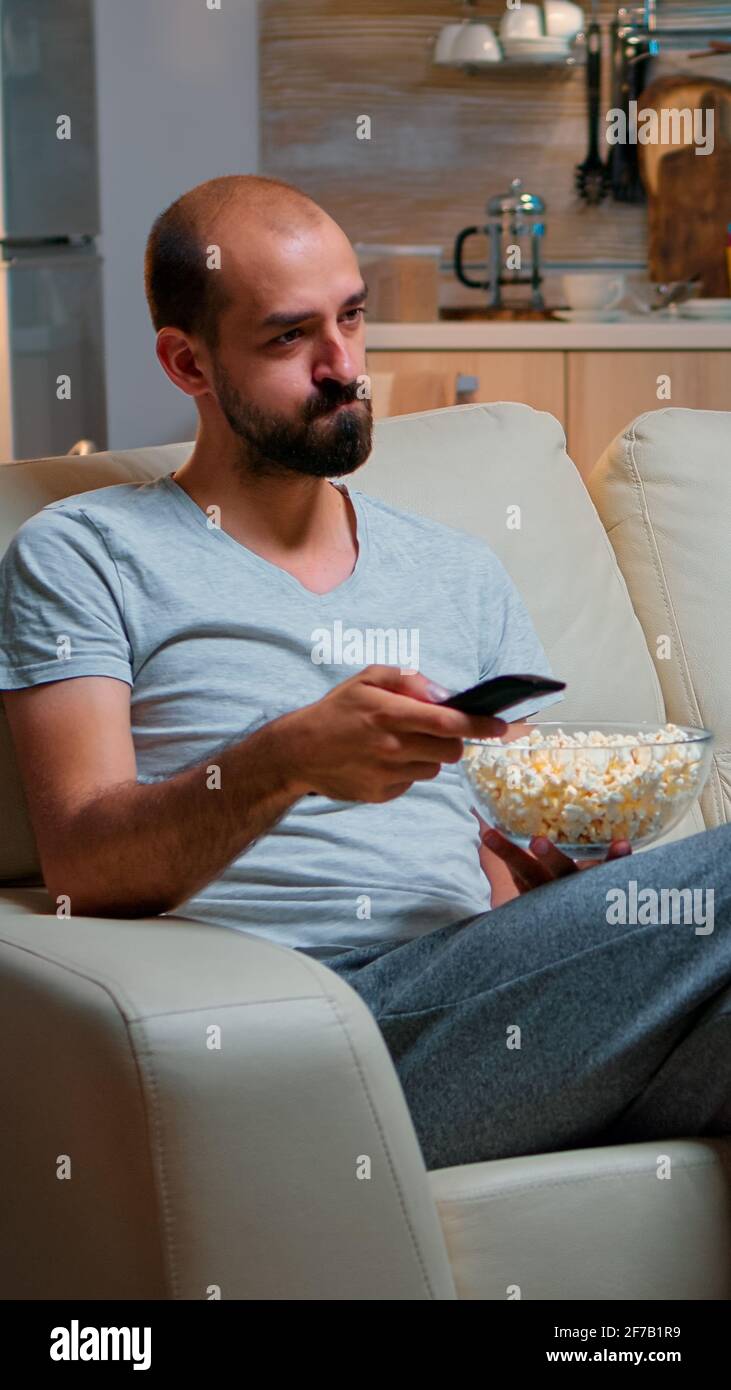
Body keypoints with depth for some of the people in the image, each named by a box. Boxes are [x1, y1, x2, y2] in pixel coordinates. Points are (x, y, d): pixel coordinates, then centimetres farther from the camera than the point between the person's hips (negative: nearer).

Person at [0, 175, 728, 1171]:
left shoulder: (460, 575, 26)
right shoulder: (81, 555, 10)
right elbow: (84, 868, -2)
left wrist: (556, 863, -3)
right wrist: (286, 761, -20)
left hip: (480, 1006, 5)